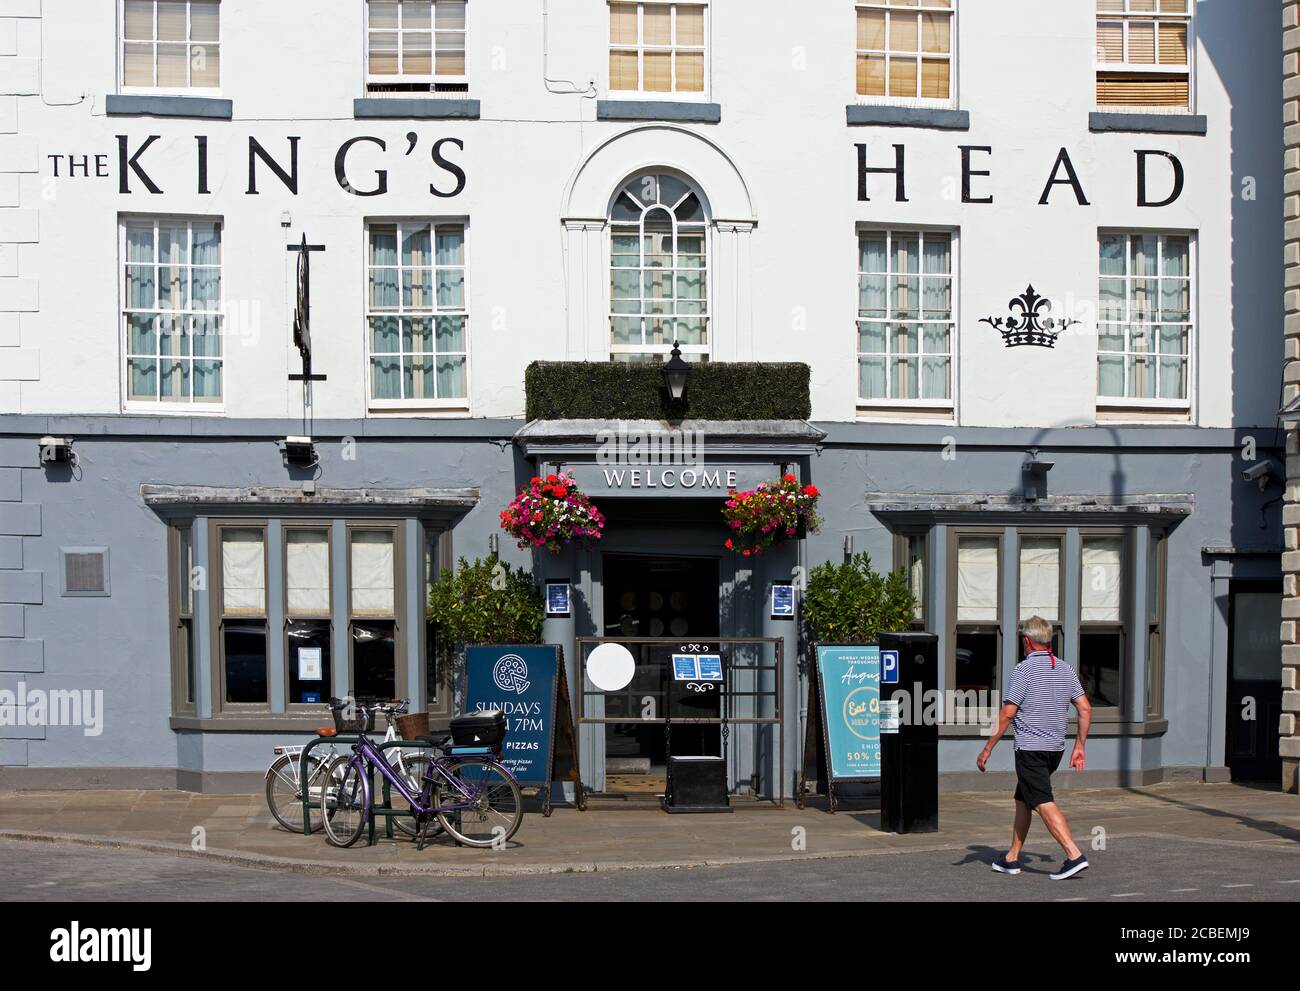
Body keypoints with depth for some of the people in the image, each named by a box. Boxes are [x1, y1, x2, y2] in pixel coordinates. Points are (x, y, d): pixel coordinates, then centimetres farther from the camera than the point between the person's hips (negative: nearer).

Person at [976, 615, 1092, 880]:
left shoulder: (1024, 669, -11)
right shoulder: (1065, 669, 9)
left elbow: (1008, 714, -14)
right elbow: (1085, 709, 7)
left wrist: (987, 749, -8)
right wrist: (1079, 747, 13)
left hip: (1030, 748, -8)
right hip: (1055, 748, 8)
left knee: (1044, 803, -10)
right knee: (1022, 799, 18)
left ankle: (1074, 855, -21)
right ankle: (1012, 858, 22)